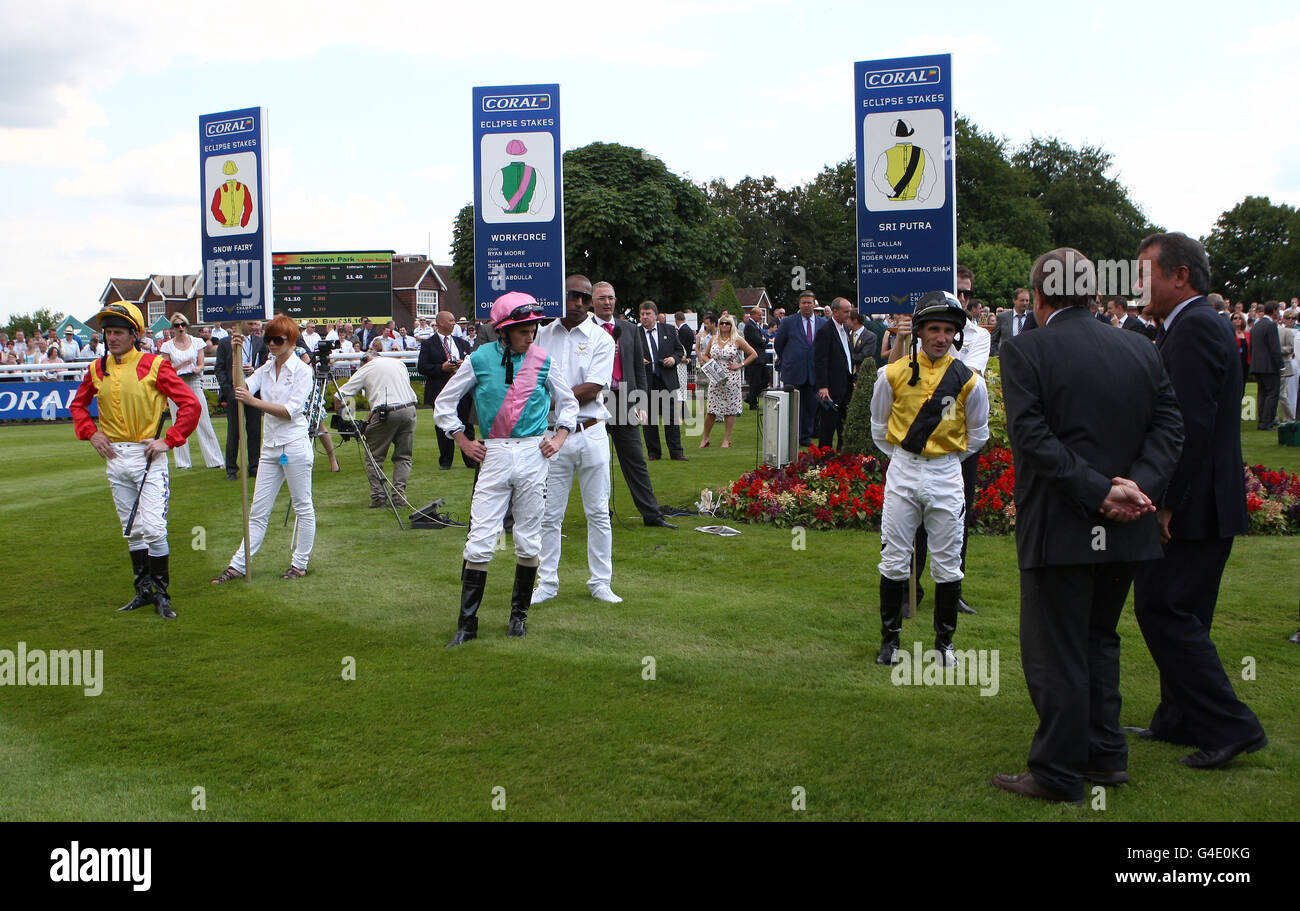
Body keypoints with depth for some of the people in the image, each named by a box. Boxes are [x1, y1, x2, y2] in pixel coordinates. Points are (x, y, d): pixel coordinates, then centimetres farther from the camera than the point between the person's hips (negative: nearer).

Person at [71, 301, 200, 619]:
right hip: (115, 458, 5)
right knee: (131, 531, 12)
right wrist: (90, 432, 6)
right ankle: (144, 590, 22)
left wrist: (168, 440, -15)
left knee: (154, 529, -11)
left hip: (148, 456, -5)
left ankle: (162, 594, 0)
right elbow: (77, 404, 22)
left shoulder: (155, 366, -9)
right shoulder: (98, 369, 6)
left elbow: (190, 405, -10)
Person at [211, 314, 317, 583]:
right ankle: (238, 565, 8)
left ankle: (300, 563, 15)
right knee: (258, 511, 7)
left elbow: (291, 410, -16)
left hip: (295, 445, -6)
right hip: (270, 446, 6)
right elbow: (241, 389, -3)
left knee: (303, 506, 5)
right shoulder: (265, 368, 12)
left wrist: (254, 401, -23)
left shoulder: (302, 370, -6)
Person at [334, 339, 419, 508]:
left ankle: (378, 497, 0)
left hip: (386, 414, -4)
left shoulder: (365, 369, 10)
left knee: (374, 457, 8)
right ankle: (400, 494, 2)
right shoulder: (399, 363, 21)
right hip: (409, 409, 4)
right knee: (403, 456, 13)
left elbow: (339, 396, 8)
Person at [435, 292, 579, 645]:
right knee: (479, 542, -5)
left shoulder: (542, 361, 3)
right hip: (493, 455, -1)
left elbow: (568, 402, 18)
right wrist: (463, 441, 5)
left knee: (528, 542, 6)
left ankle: (519, 615, 21)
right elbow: (444, 403, 10)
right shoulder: (480, 360, 0)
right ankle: (467, 624, 1)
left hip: (533, 455, 1)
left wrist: (559, 437, 5)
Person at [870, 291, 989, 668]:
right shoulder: (893, 374, -2)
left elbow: (977, 436, 11)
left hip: (946, 477, 0)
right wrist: (901, 458, 11)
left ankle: (944, 641, 18)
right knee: (893, 561, 3)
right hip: (901, 474, 0)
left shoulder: (969, 381, -2)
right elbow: (879, 426, 12)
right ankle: (890, 638, 16)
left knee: (948, 564, 4)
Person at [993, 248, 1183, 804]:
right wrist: (1138, 486, -11)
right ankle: (1105, 753, 29)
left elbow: (1032, 436, -20)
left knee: (1055, 653, 3)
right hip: (1126, 530, 6)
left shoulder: (1024, 351, -11)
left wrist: (1100, 493, -19)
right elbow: (1168, 424, 0)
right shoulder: (1140, 349, 6)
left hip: (1059, 529, -6)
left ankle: (1058, 775, 11)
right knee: (1099, 639, 22)